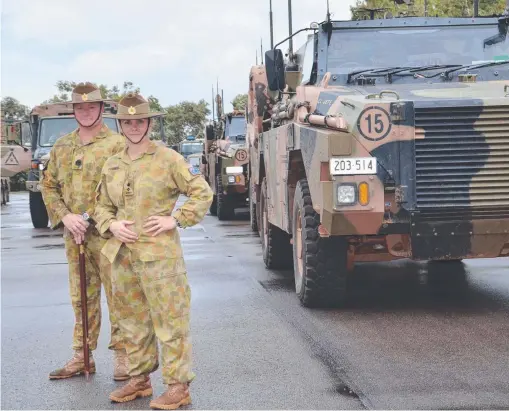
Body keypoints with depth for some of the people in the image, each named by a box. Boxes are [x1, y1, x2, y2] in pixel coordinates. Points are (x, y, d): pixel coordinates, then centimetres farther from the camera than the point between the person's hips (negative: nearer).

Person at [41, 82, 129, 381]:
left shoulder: (117, 143, -4)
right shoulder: (62, 146, 13)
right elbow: (49, 185, 12)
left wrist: (89, 217, -15)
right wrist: (65, 217, -5)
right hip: (73, 235, 5)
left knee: (118, 297, -2)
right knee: (82, 299, 12)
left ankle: (123, 356, 7)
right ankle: (82, 356, 20)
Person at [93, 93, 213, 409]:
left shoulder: (168, 159, -4)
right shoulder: (112, 165, 12)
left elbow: (203, 193, -3)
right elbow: (102, 205, 21)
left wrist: (175, 219, -11)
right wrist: (111, 224, 0)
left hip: (159, 253, -6)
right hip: (122, 254, 6)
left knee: (170, 320, -3)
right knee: (133, 320, 15)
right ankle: (139, 379, 28)